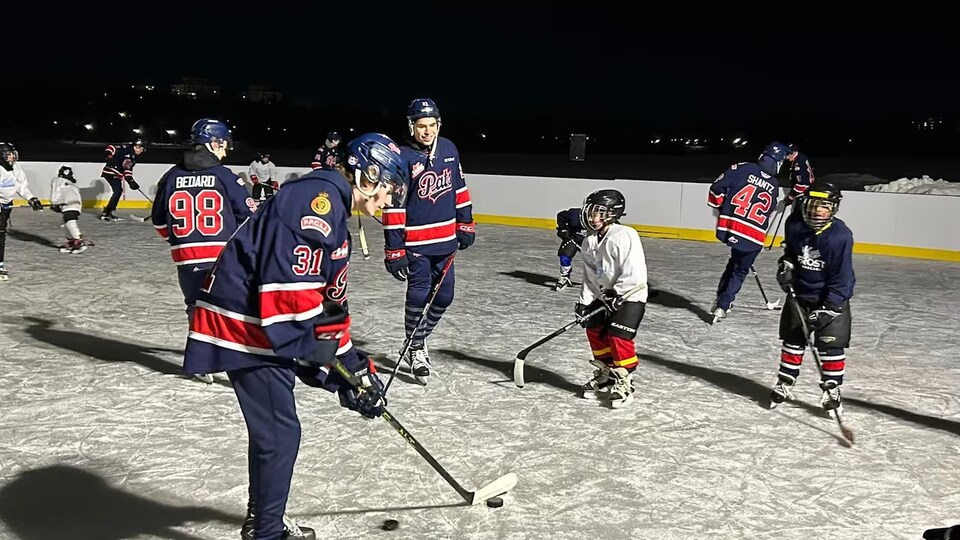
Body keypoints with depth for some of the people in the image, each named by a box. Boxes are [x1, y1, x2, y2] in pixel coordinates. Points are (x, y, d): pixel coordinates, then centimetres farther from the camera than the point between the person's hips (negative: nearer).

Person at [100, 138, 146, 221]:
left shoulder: (134, 157, 13)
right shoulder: (125, 149, -13)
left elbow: (128, 169, 12)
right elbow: (110, 147, -19)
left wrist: (131, 181, 0)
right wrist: (110, 156, -30)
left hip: (117, 175, 10)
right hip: (110, 172, -10)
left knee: (119, 191, 15)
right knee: (118, 191, -16)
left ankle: (108, 212, 28)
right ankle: (105, 213, -12)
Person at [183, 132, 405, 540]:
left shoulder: (335, 214, 19)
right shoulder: (319, 196, -14)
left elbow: (330, 302, 19)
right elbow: (290, 270, -26)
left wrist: (353, 369, 14)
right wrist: (307, 340, -18)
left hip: (266, 325, 11)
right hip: (245, 323, -11)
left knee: (274, 429, 22)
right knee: (279, 433, -3)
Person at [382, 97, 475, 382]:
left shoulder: (448, 148, 3)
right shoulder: (403, 157, -13)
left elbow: (459, 188, 15)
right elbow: (394, 205, -14)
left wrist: (465, 224, 12)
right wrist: (394, 250, -16)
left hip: (445, 239, 6)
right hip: (416, 241, -6)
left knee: (443, 297, 12)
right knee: (419, 296, -3)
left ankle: (419, 339, 34)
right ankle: (415, 349, 18)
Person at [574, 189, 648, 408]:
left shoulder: (624, 236, -23)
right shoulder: (589, 242, 2)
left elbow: (634, 274, -25)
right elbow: (590, 277, 6)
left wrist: (617, 295, -23)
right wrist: (584, 302, -2)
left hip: (630, 296, -8)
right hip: (605, 295, 8)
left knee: (618, 337, -15)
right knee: (595, 331, 11)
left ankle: (623, 383, -1)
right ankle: (605, 375, 28)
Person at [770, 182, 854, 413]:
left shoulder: (841, 236, -24)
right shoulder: (794, 225, -11)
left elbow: (841, 278, -22)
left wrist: (828, 308, -24)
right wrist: (786, 264, -5)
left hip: (832, 297, -4)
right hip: (799, 293, 4)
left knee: (831, 345, -3)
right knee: (793, 340, 10)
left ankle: (831, 389, 14)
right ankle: (785, 383, 24)